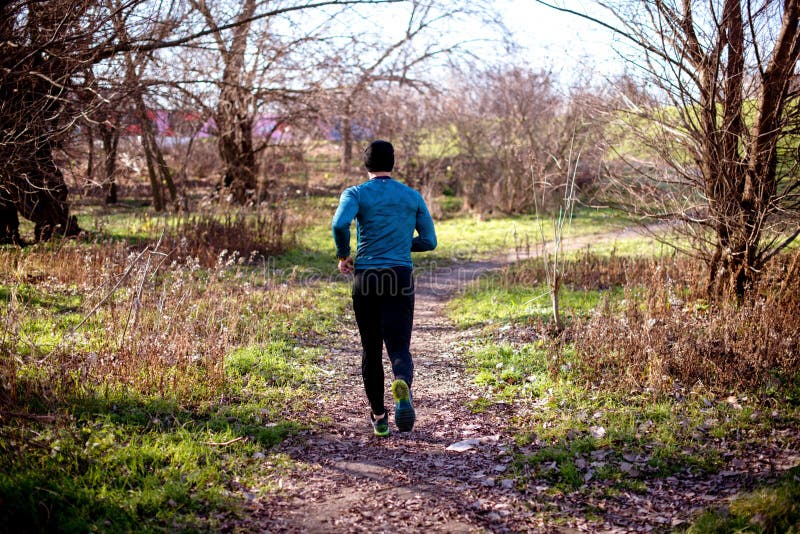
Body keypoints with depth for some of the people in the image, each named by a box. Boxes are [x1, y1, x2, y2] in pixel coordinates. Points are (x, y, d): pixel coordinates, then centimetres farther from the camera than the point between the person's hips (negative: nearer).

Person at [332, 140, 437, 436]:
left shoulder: (356, 193, 2)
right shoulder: (413, 196, 10)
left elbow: (339, 224, -18)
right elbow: (429, 241, 11)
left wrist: (343, 255, -1)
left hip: (365, 278, 0)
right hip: (401, 277, 1)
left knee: (371, 350, 13)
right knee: (399, 347, -2)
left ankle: (379, 418, 18)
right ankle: (402, 385, -36)